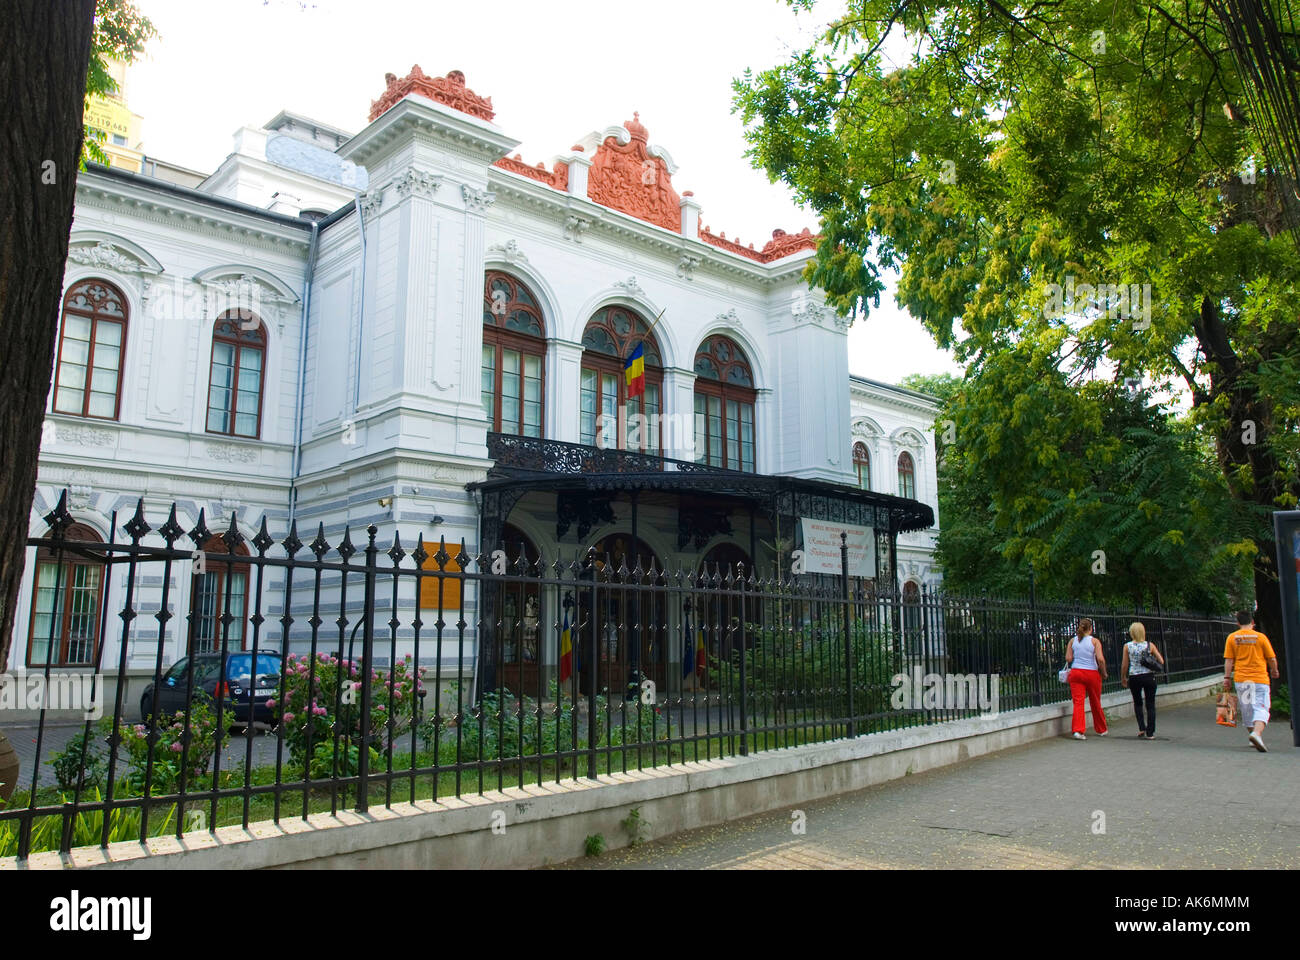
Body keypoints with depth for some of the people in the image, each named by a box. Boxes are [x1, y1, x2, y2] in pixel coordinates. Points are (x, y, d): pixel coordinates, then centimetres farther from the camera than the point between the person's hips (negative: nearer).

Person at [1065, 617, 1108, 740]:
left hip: (1076, 673, 1)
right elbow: (1100, 659, -12)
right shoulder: (1095, 641, -4)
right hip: (1092, 673, -1)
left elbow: (1068, 658, -2)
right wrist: (1104, 673, 0)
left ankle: (1077, 730, -15)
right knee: (1095, 703, 14)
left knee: (1078, 702, -2)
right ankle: (1101, 730, 30)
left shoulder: (1073, 641, 4)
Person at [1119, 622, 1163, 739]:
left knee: (1137, 703, 19)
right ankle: (1150, 733, 7)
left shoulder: (1127, 646, -3)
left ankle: (1141, 728, 7)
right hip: (1149, 676, 0)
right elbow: (1161, 661, -1)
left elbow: (1124, 665, -1)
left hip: (1134, 677, 0)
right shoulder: (1150, 645, -1)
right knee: (1150, 704, 8)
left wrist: (1122, 678, 12)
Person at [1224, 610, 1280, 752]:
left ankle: (1255, 738, 26)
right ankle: (1257, 733, -30)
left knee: (1247, 709, 15)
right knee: (1261, 708, -6)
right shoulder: (1260, 637, -3)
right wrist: (1274, 671, 23)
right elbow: (1272, 658, 4)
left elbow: (1228, 660, -1)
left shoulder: (1232, 637, 1)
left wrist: (1227, 678, 4)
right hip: (1260, 678, -2)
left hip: (1241, 678, 2)